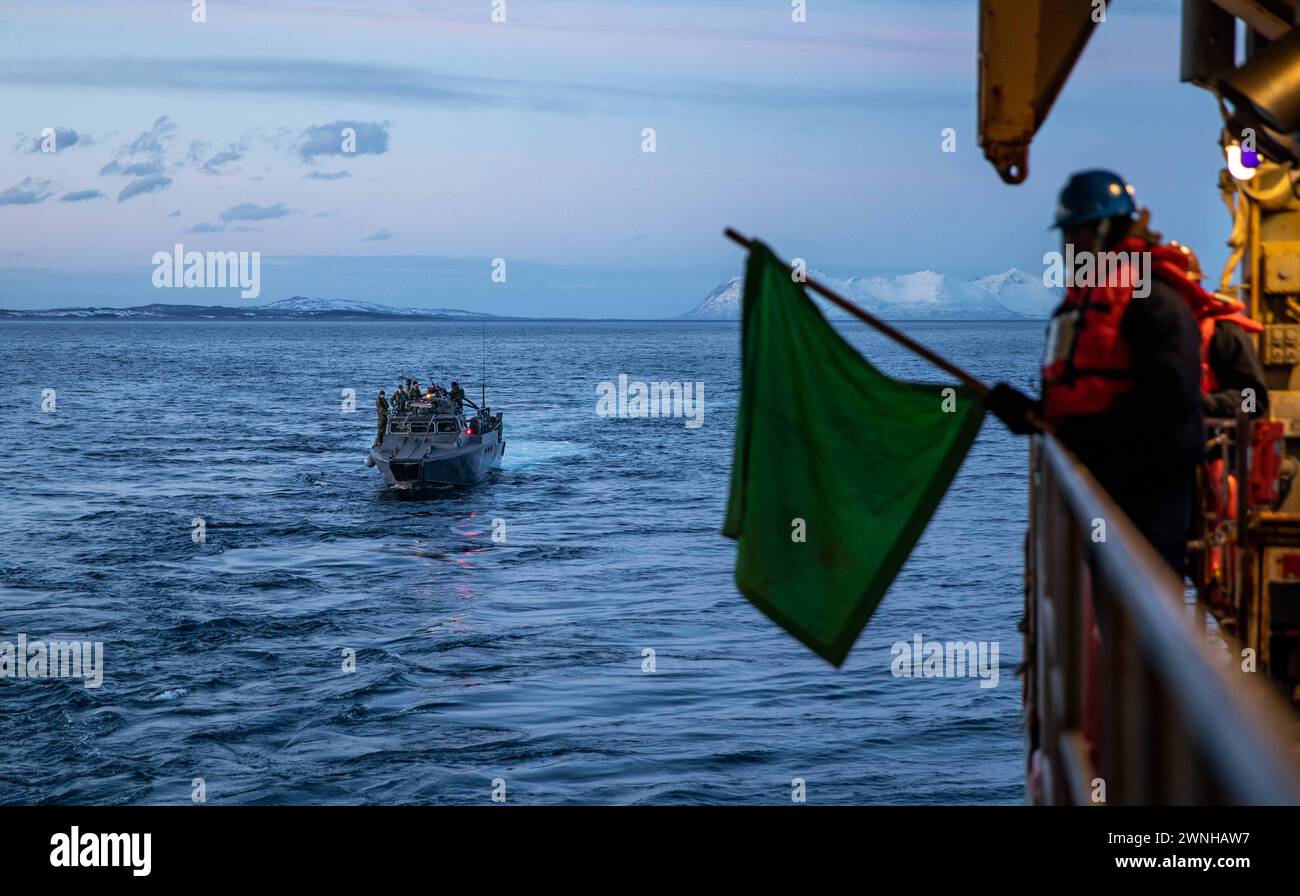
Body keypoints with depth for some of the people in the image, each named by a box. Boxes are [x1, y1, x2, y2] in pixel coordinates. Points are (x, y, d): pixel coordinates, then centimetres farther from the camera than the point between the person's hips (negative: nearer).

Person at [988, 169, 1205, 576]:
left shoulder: (1154, 301, -10)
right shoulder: (1076, 305, 19)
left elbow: (1171, 395, -21)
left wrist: (1093, 432, -21)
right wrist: (1025, 412, 1)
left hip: (1144, 489, -9)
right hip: (1087, 487, 9)